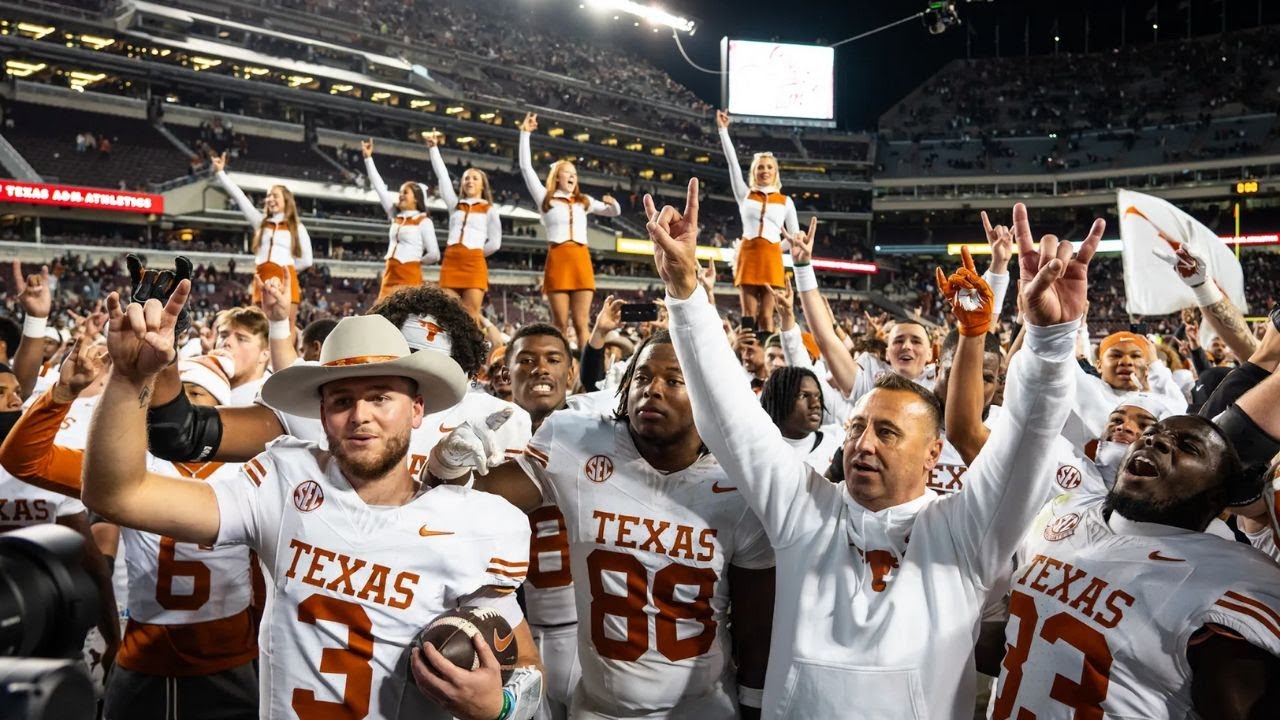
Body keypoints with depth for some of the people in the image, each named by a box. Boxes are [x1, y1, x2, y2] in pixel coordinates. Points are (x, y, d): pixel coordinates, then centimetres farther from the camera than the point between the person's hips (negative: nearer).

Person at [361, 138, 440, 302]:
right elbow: (379, 187, 15)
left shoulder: (424, 222, -2)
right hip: (390, 275, 6)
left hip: (409, 276, -6)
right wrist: (368, 157, 14)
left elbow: (434, 254, -6)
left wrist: (415, 260, 9)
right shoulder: (396, 216, 15)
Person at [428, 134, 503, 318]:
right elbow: (442, 176, 14)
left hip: (475, 264, -3)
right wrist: (433, 148, 11)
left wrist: (476, 254, 9)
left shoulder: (489, 209, 11)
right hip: (450, 262, 3)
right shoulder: (455, 205, 19)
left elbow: (495, 242, 6)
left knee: (471, 317, -8)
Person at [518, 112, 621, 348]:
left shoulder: (584, 201, 23)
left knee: (581, 323, -2)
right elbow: (526, 167, 6)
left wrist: (612, 203, 5)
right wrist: (525, 134, 3)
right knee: (560, 323, -5)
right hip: (558, 259, -3)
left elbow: (614, 213, 29)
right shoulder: (545, 198, 13)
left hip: (581, 259, 3)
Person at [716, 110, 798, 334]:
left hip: (771, 258, 0)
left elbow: (795, 236, 16)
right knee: (749, 314, -3)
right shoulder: (745, 195, 11)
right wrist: (723, 130, 2)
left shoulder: (785, 201, 11)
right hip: (748, 255, 0)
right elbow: (733, 162, 6)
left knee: (766, 315, -4)